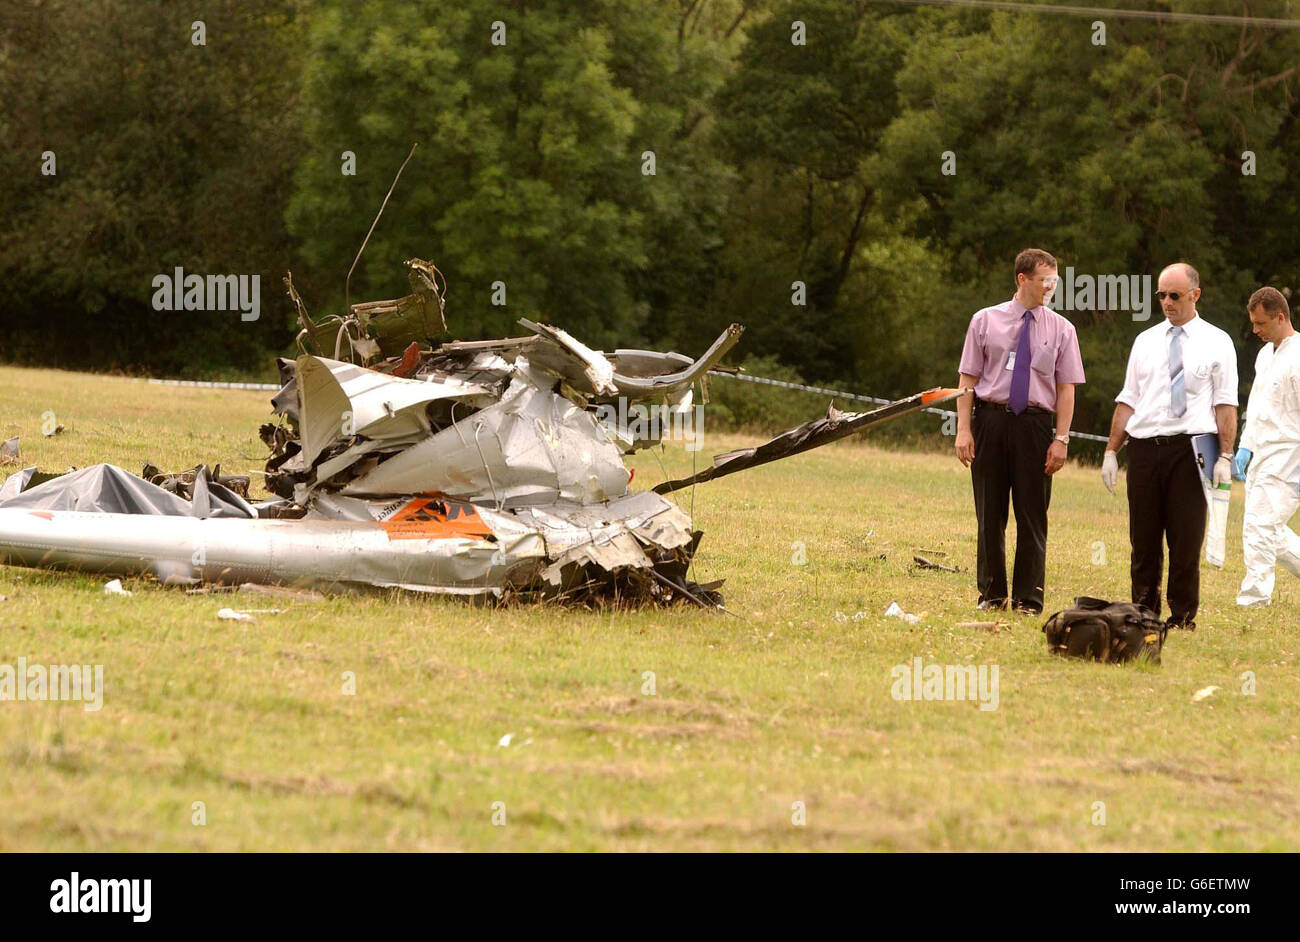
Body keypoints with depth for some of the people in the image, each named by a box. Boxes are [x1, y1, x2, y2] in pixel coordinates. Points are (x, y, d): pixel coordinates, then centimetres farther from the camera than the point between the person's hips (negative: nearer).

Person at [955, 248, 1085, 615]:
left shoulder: (1061, 330, 4)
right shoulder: (985, 321, 4)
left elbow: (1066, 389, 2)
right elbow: (968, 379, 4)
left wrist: (1061, 438, -6)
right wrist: (964, 430, -5)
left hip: (1035, 425, 0)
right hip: (990, 420, 0)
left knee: (1032, 515, 1)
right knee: (990, 513, 6)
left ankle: (1028, 599, 8)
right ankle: (991, 594, 16)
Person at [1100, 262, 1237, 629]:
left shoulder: (1216, 343, 5)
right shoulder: (1146, 341, 15)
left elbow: (1225, 404, 0)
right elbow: (1128, 400, 15)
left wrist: (1225, 456, -10)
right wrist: (1111, 451, 8)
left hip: (1191, 448, -3)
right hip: (1144, 446, 3)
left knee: (1186, 541, -4)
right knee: (1143, 541, 4)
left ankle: (1183, 620, 4)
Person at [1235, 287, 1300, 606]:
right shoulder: (1265, 355, 15)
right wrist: (1246, 446, 17)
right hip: (1261, 458, 9)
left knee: (1260, 528, -11)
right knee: (1271, 531, 12)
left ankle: (1252, 600, -7)